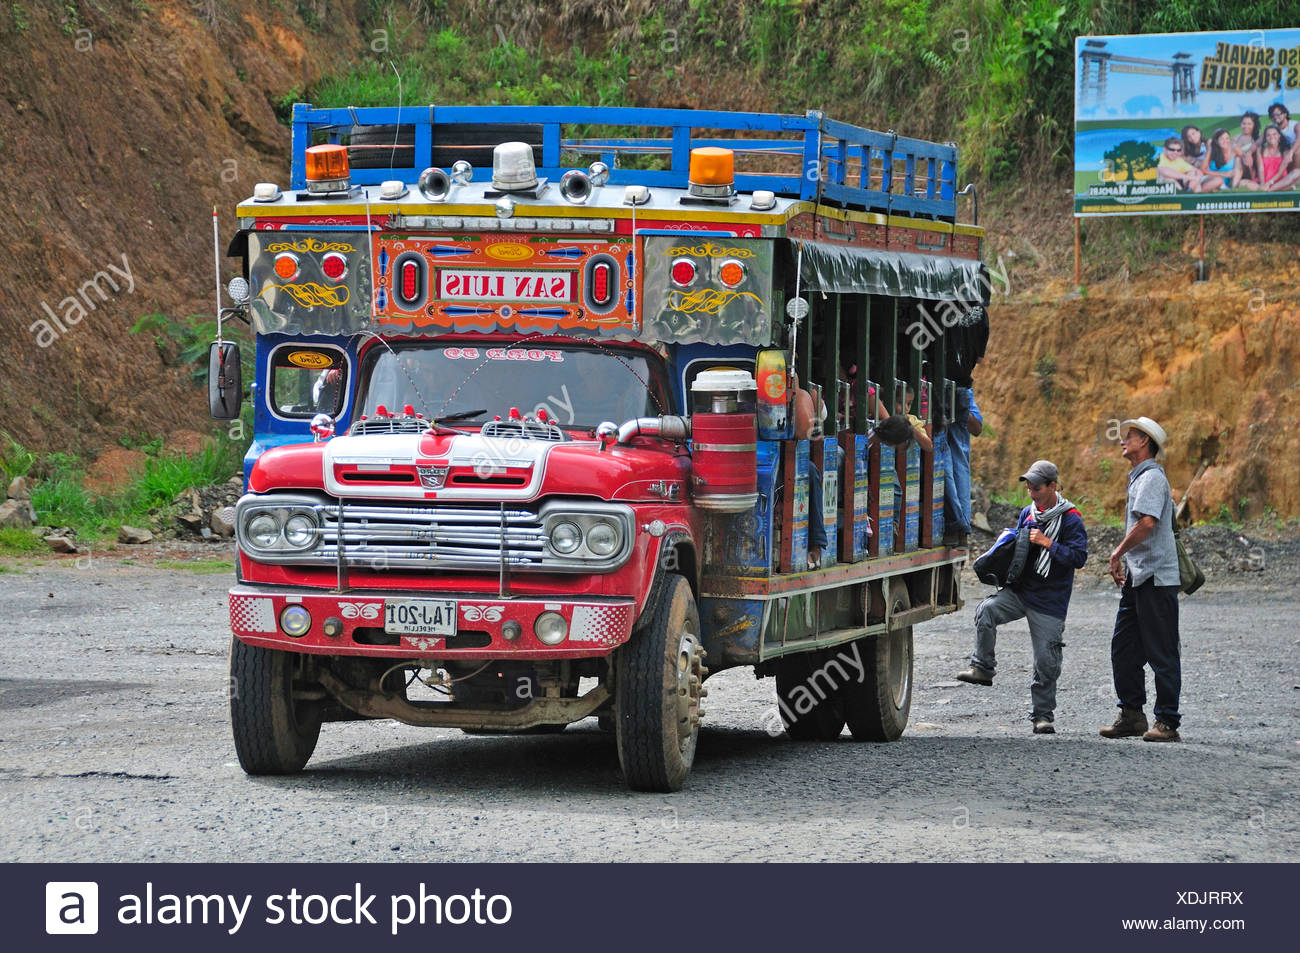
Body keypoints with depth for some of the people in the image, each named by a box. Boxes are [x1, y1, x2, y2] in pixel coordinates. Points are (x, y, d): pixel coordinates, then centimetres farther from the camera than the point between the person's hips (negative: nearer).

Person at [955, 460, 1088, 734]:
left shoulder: (1070, 519, -7)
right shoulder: (1028, 513, 11)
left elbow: (1079, 557, -15)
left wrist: (1047, 543, -20)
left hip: (1049, 601, -5)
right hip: (1019, 591, 5)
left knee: (1046, 661, -1)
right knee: (987, 610, -25)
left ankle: (1043, 715, 13)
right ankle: (982, 668, -15)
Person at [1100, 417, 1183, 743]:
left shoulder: (1152, 477, -12)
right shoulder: (1139, 477, 19)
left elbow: (1147, 523, -26)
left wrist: (1118, 552, -15)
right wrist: (1124, 564, 17)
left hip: (1156, 578, -10)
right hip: (1137, 578, 10)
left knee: (1161, 653, -6)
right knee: (1124, 648, 10)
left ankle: (1167, 722, -3)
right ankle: (1132, 715, 16)